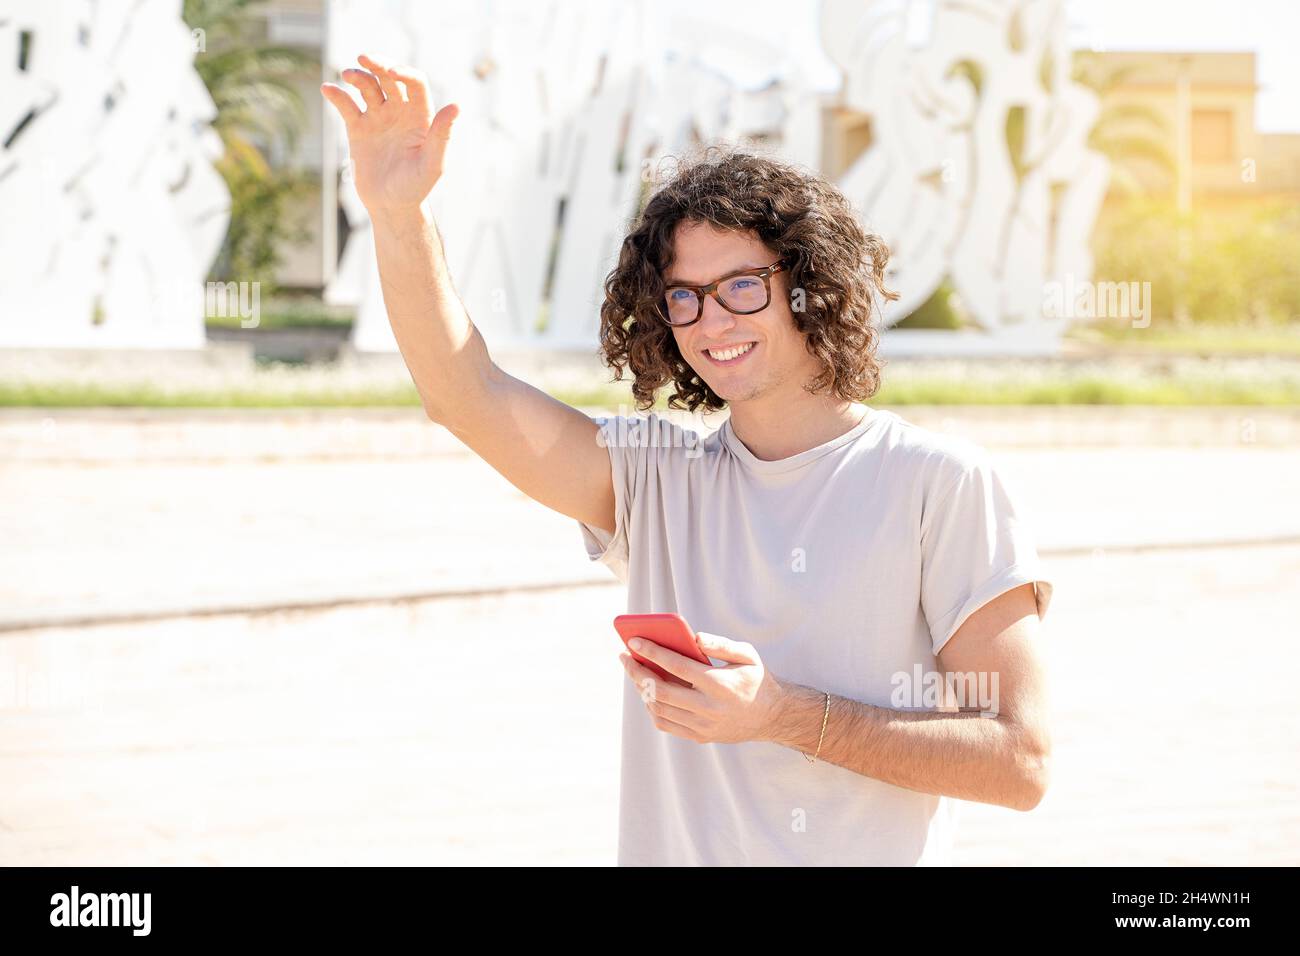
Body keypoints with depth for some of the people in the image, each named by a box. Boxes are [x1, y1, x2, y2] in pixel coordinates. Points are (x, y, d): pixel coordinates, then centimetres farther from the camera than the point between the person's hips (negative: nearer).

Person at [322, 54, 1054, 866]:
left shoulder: (941, 482, -2)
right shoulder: (655, 474, 11)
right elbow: (468, 394, 2)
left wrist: (782, 716, -15)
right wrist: (398, 212, -10)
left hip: (882, 851, -2)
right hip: (672, 846, 2)